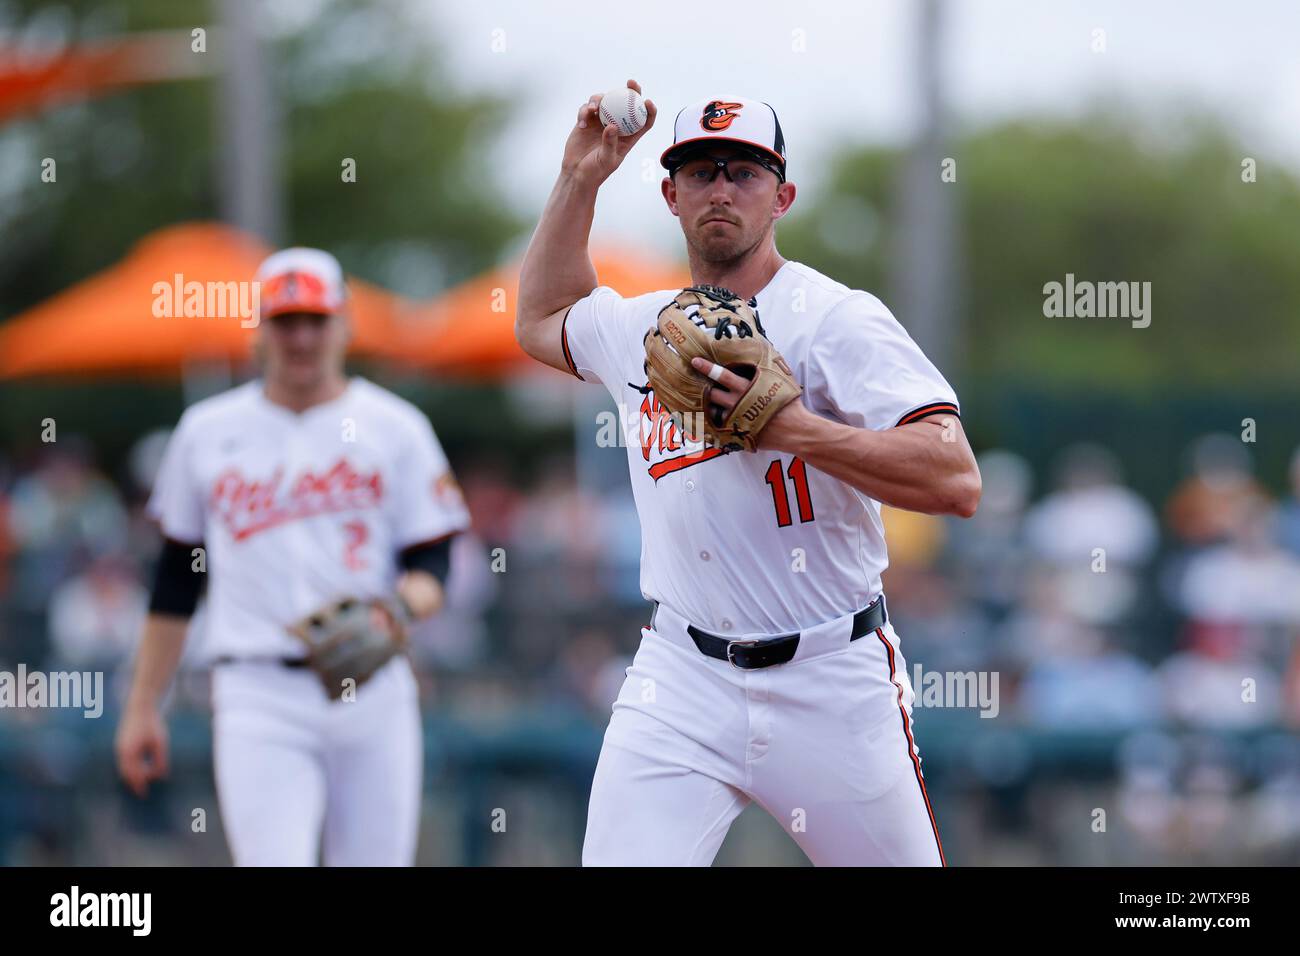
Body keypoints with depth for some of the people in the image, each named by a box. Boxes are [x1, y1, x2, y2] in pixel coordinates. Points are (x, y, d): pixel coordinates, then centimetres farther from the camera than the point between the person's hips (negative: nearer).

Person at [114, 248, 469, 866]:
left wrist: (401, 606, -20)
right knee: (272, 865, -15)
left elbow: (432, 569, 3)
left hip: (372, 693, 0)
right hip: (258, 698, 0)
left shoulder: (396, 429, 7)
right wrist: (142, 706, 13)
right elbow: (175, 581, 16)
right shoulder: (206, 432, 11)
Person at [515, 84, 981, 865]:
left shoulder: (837, 319, -9)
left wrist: (791, 426, -26)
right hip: (682, 684, 4)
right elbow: (542, 320, 36)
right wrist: (580, 178, 24)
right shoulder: (636, 327, 11)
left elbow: (957, 482, -19)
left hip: (832, 683, -4)